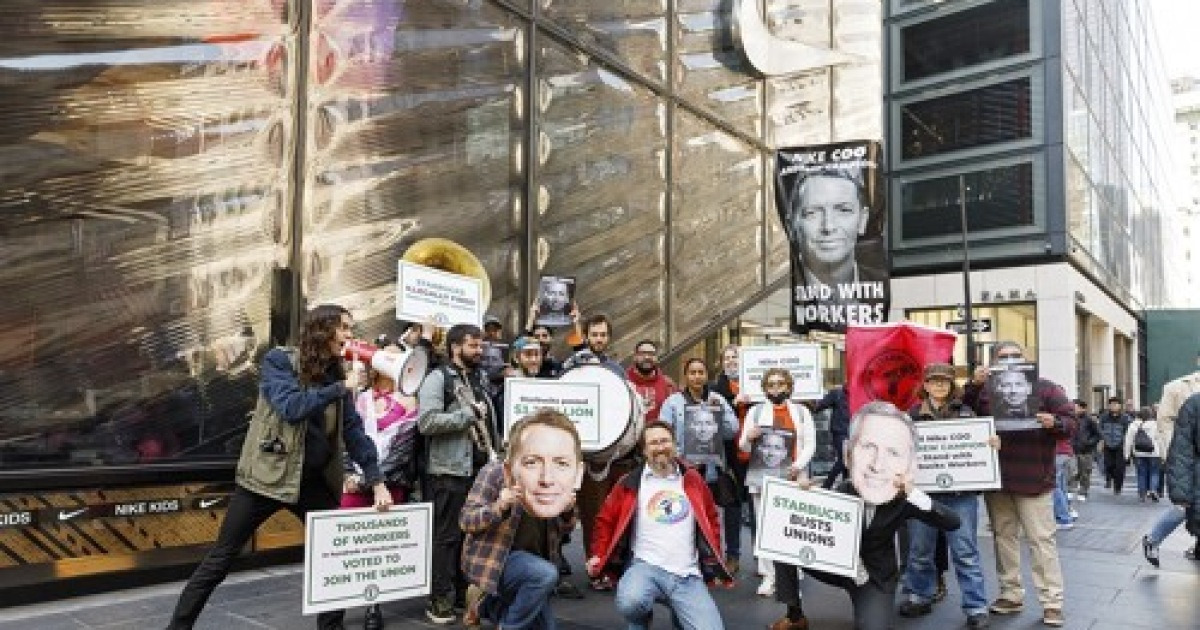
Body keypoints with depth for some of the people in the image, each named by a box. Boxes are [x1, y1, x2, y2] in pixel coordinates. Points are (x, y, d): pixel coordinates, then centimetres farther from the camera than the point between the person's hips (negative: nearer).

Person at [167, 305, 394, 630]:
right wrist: (342, 389, -19)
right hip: (269, 475, -5)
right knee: (221, 559, 3)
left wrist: (376, 480, -5)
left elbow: (354, 430, 2)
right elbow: (291, 407, -23)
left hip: (315, 481, 5)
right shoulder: (279, 361, -7)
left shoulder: (335, 375, 6)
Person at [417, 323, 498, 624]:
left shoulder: (480, 378, 16)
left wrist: (495, 450, 11)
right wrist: (469, 414, -18)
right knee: (446, 537, 1)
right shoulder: (438, 378, -8)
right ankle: (440, 600, 11)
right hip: (450, 471, -7)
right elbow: (426, 422, -22)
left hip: (481, 469, 7)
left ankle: (464, 591, 27)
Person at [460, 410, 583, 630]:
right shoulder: (495, 474, -24)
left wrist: (568, 511, -20)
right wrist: (499, 507, -36)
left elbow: (561, 532, 1)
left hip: (532, 562, 6)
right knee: (545, 574, -30)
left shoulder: (555, 488, -11)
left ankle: (489, 604, 32)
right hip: (490, 560, -5)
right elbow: (465, 521, -19)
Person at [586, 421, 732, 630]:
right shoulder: (631, 483, 3)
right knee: (630, 603, -35)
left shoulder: (692, 480, 10)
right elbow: (606, 519, 13)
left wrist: (714, 563, 13)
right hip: (646, 567, -2)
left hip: (687, 576, 2)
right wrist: (598, 555, 3)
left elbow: (711, 521, 20)